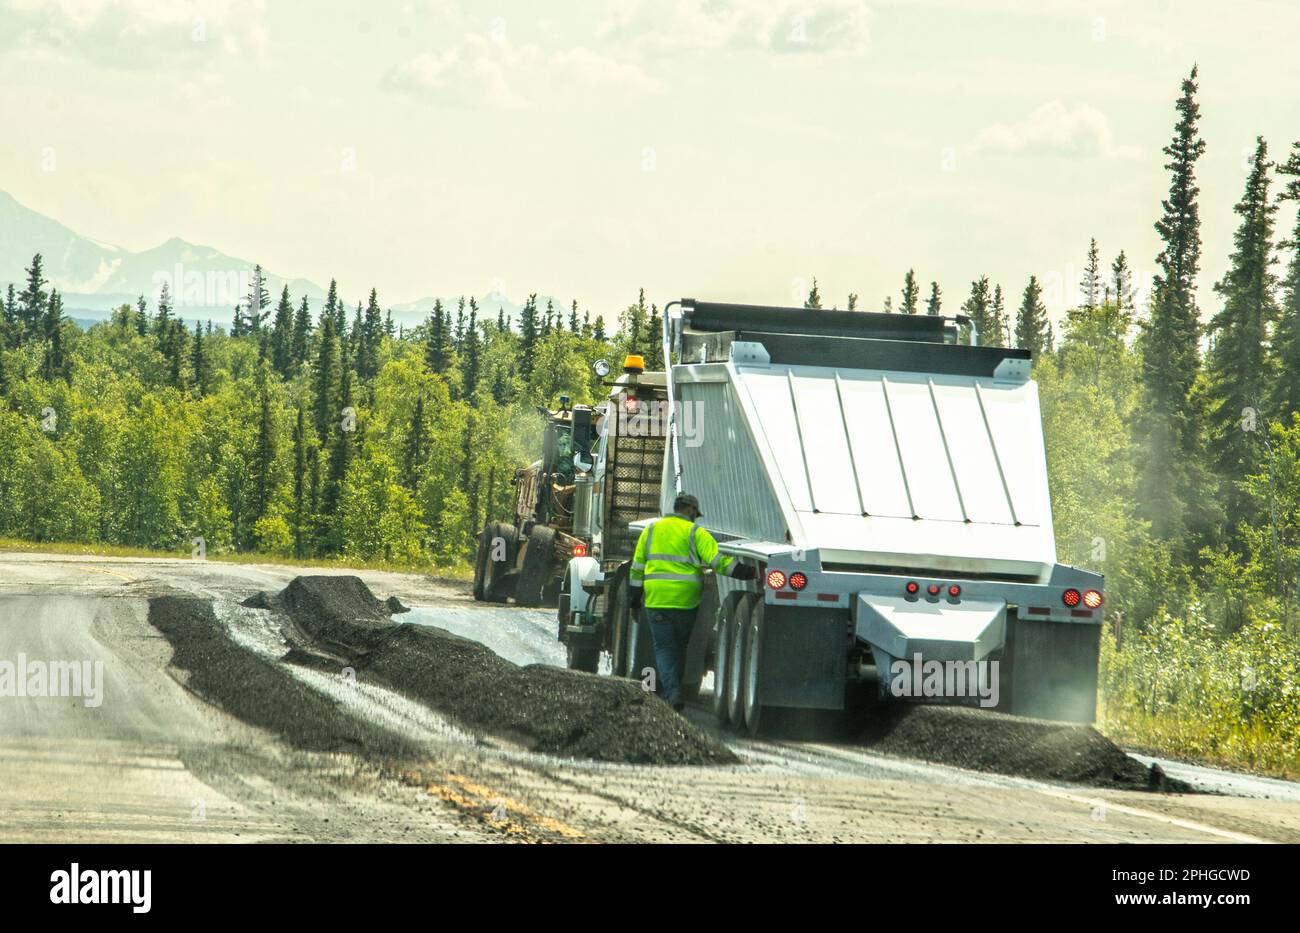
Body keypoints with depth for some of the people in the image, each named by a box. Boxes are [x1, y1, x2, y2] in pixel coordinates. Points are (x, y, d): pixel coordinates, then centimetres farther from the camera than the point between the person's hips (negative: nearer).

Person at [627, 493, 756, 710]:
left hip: (656, 600, 1)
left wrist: (635, 599, 17)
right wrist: (747, 572, -15)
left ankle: (671, 691, -13)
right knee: (680, 646, 17)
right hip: (686, 601, -1)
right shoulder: (695, 533, -2)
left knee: (664, 647, 4)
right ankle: (672, 690, 25)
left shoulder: (651, 529, 10)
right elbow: (717, 560, -15)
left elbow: (638, 566, 12)